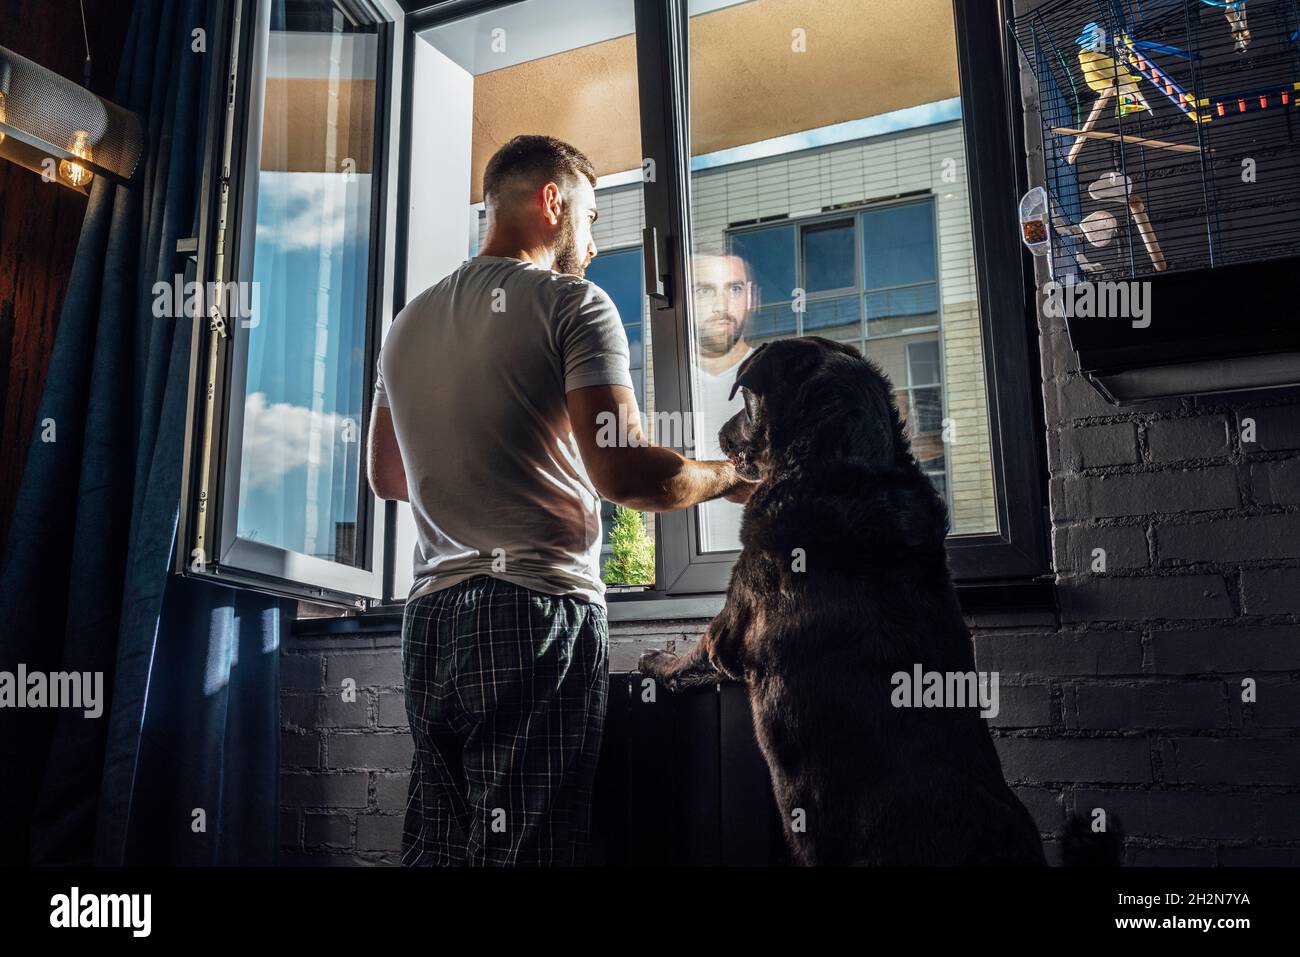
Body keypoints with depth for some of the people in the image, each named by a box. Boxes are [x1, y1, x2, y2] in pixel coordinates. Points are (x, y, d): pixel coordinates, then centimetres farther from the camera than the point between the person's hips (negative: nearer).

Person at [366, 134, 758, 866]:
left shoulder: (410, 323, 17)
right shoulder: (572, 304, -4)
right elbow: (623, 471, -15)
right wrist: (732, 478, 1)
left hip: (434, 617, 7)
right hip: (538, 613, -7)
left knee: (437, 846, 11)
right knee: (526, 846, -3)